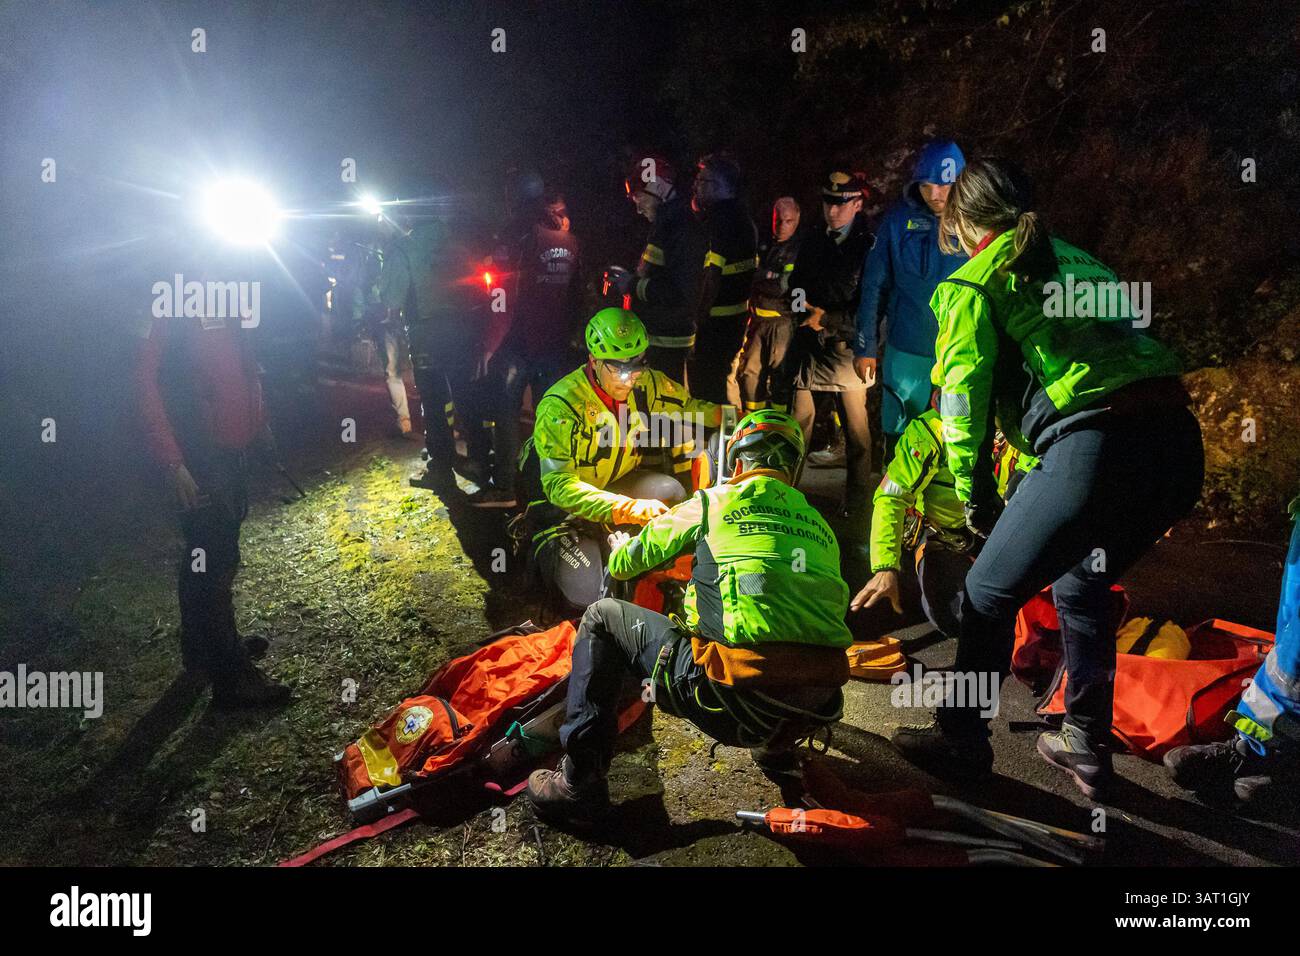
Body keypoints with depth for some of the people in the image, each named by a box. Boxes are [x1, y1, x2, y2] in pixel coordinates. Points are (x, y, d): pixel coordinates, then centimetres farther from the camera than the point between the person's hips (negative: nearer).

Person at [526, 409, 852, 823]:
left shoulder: (713, 502, 9)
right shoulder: (820, 526, 20)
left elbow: (624, 564, 22)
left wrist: (620, 549, 49)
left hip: (734, 698, -6)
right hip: (818, 710, 6)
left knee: (603, 618, 14)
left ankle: (579, 779, 10)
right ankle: (777, 747, 40)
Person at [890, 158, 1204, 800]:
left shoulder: (971, 285, 8)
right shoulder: (1079, 260, 28)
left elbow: (964, 398, 4)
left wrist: (973, 495, 17)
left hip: (1094, 445, -7)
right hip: (1179, 440, 7)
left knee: (990, 592, 13)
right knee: (1080, 586, 28)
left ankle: (961, 740, 26)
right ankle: (1087, 747, 35)